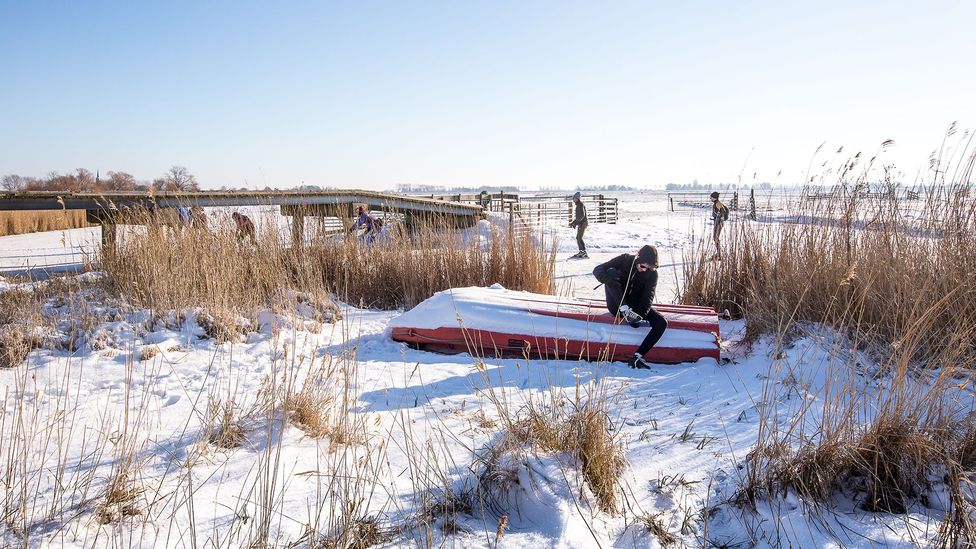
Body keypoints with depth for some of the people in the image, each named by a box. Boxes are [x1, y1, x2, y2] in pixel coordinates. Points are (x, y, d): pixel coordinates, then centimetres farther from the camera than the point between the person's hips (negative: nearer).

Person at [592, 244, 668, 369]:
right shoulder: (625, 260, -9)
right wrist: (607, 279, -38)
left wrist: (641, 315, -31)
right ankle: (625, 312, -39)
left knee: (662, 323, -22)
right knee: (611, 272, -26)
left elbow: (648, 296, -12)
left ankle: (637, 357, -26)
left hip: (636, 306, 2)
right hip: (617, 305, -2)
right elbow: (598, 270, -14)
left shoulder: (652, 274, -5)